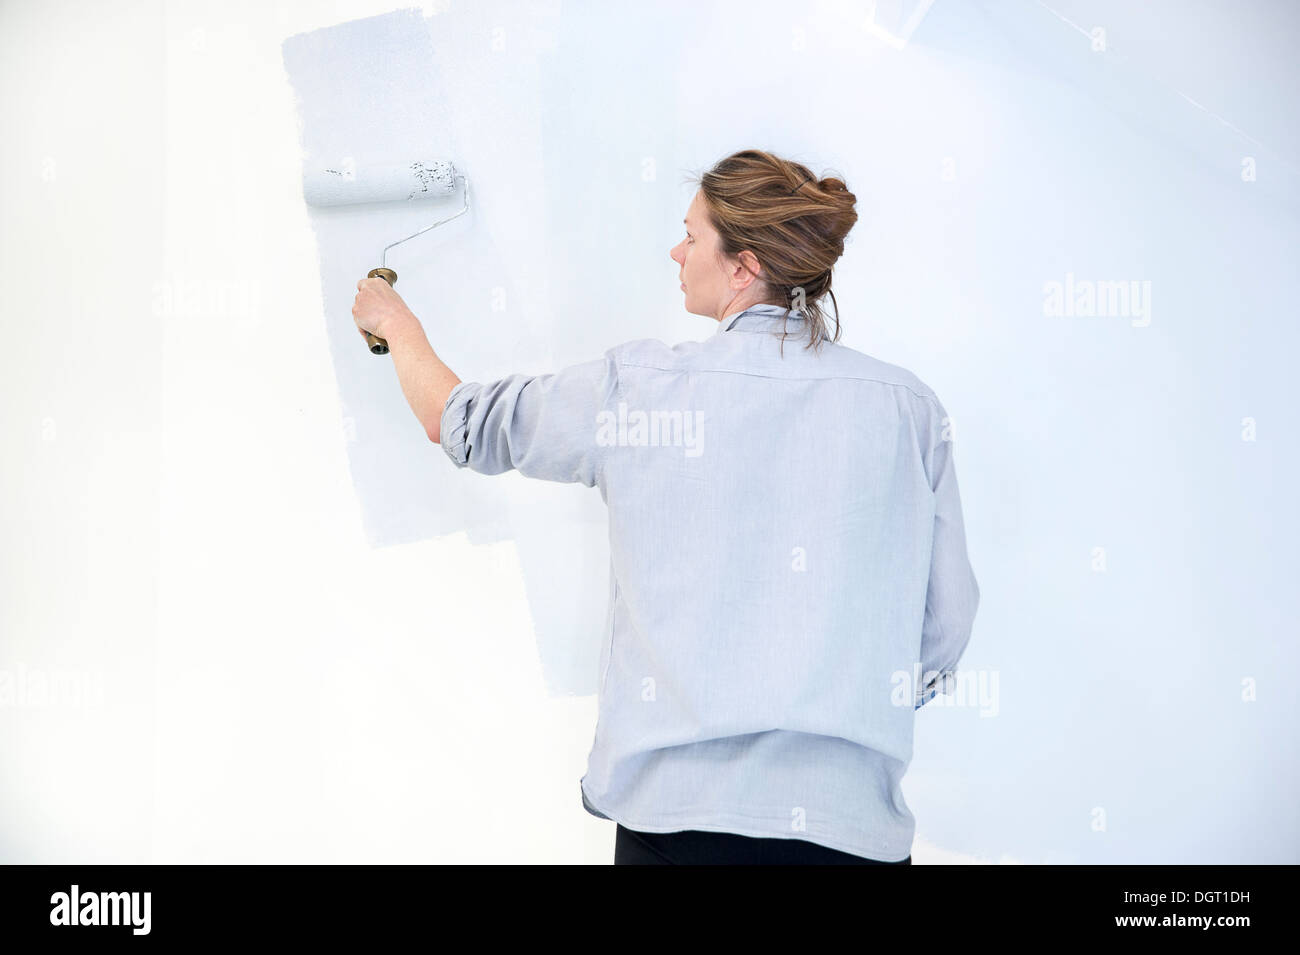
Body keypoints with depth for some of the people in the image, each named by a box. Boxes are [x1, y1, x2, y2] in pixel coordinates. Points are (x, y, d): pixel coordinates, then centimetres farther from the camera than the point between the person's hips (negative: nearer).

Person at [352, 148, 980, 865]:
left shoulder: (638, 387, -6)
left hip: (677, 811, -1)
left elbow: (462, 424, 10)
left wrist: (395, 322, 29)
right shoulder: (910, 407, -2)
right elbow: (946, 620, 2)